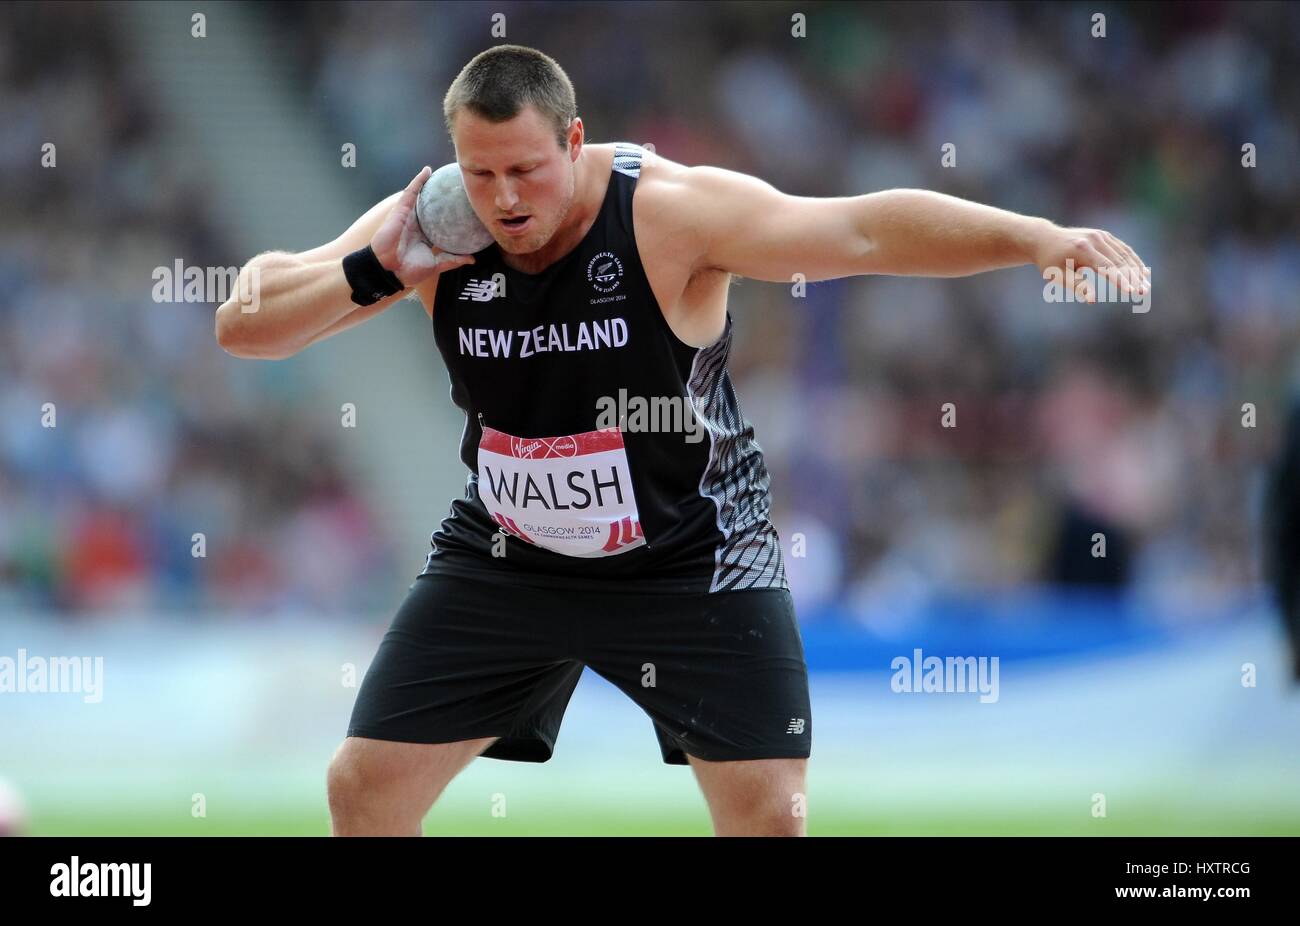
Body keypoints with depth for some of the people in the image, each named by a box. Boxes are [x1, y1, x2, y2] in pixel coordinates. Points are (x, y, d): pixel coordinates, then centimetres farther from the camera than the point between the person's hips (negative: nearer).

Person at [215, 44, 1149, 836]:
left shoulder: (671, 212, -25)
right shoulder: (429, 228, -13)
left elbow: (863, 230, -34)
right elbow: (240, 324, -10)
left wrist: (1036, 237, -46)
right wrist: (373, 273, -27)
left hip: (693, 552, -3)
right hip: (508, 553, 3)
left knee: (770, 812, -8)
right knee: (364, 787, 0)